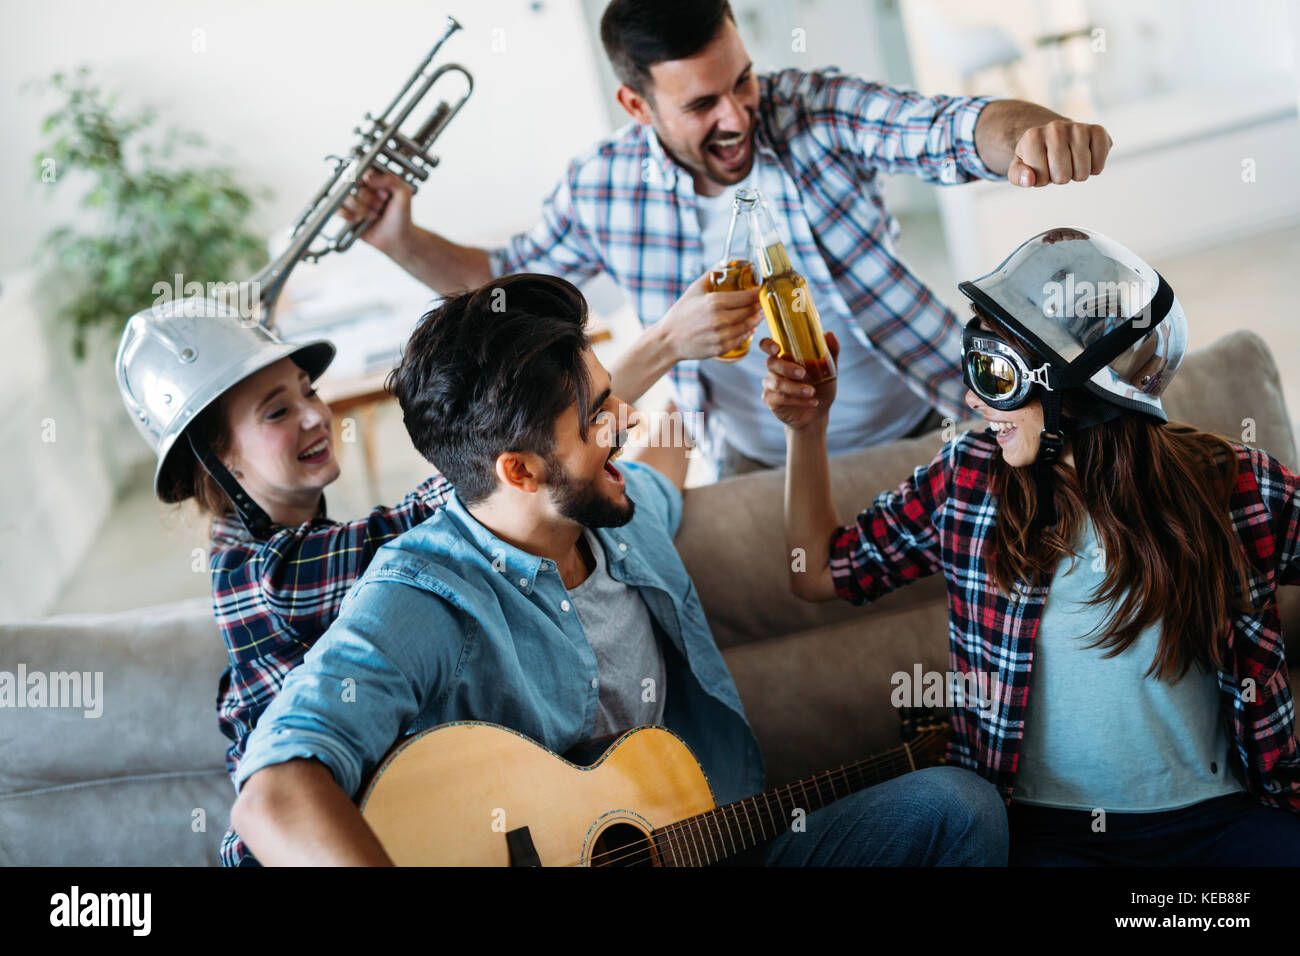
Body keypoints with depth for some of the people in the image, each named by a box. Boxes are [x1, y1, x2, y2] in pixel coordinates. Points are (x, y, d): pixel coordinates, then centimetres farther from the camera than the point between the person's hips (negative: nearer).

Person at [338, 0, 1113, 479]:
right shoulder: (602, 190, -9)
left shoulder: (815, 112, -15)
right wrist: (404, 242, -9)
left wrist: (1028, 133, -53)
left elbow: (953, 129, -30)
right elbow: (506, 284, 8)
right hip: (761, 467, 1)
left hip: (923, 431, -1)